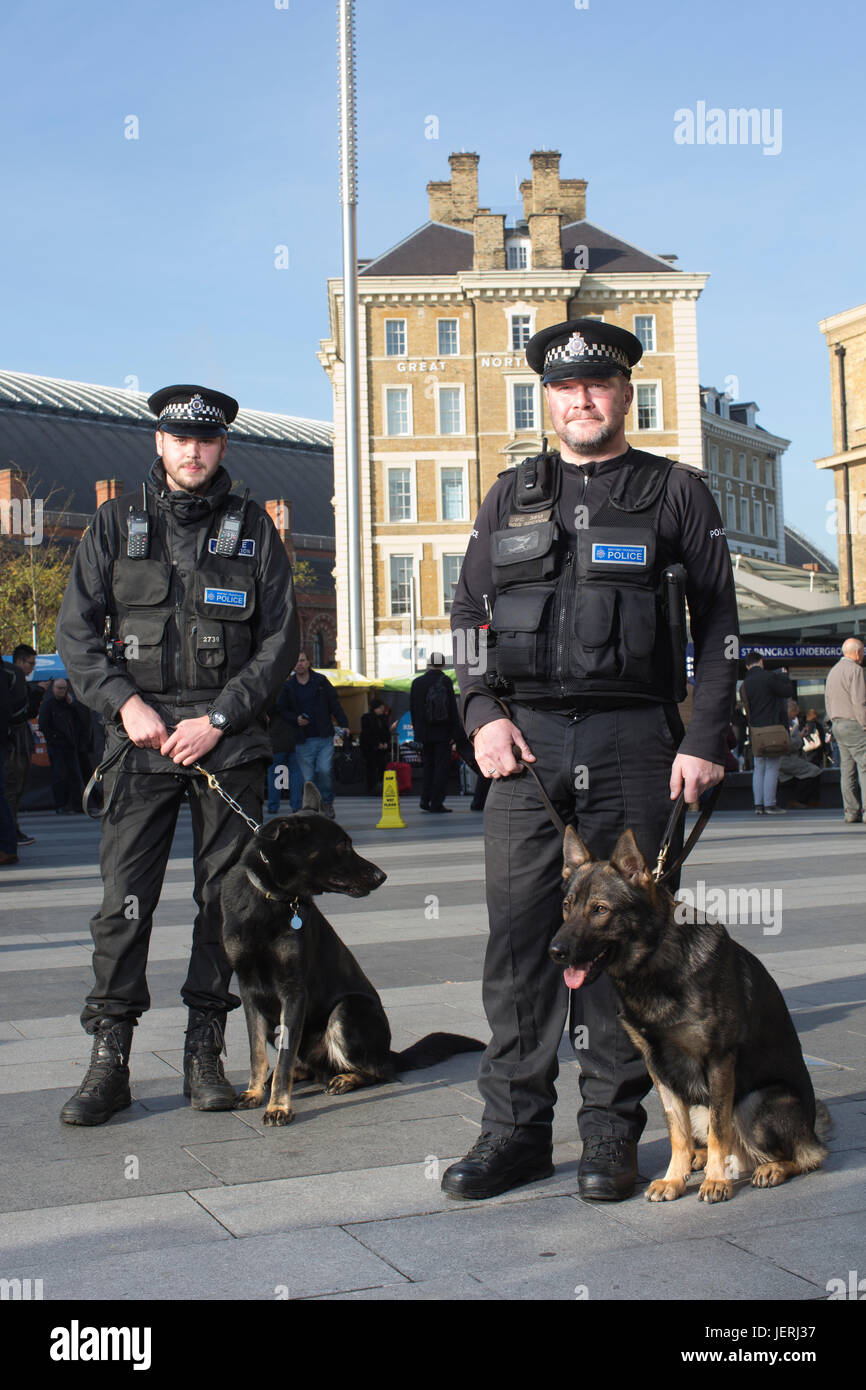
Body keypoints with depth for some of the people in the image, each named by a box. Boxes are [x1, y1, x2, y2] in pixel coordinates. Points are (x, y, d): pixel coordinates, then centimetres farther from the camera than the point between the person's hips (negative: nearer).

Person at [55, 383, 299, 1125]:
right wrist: (125, 703, -8)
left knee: (226, 894, 3)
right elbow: (76, 632, 7)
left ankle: (206, 1051, 12)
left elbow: (280, 639, 3)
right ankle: (109, 1059, 0)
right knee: (124, 895, -6)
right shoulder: (116, 523, 9)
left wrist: (217, 718, -8)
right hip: (140, 732, 0)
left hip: (231, 737, 1)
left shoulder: (253, 528, 7)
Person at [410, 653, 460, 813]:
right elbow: (453, 708, -8)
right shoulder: (445, 682, -8)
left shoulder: (417, 683, 3)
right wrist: (456, 732, -5)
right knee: (442, 766, 1)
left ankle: (425, 800, 15)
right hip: (442, 732, -4)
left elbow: (413, 709, 8)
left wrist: (417, 731, 15)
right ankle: (436, 804, -2)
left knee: (427, 765, 16)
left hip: (425, 733, 4)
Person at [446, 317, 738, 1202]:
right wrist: (482, 711, 0)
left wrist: (705, 740, -4)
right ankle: (515, 1126, 9)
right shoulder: (513, 495, 16)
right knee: (518, 931, 0)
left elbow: (718, 626, 5)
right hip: (526, 738, 2)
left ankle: (611, 1130, 11)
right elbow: (468, 611, 15)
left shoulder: (676, 493, 8)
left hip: (633, 741, -2)